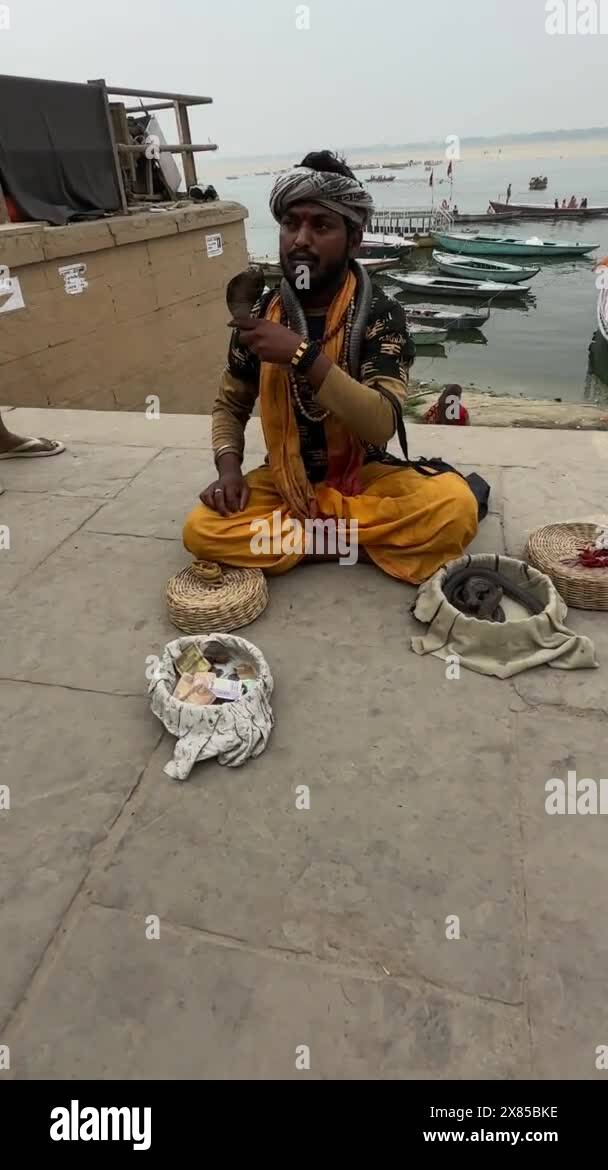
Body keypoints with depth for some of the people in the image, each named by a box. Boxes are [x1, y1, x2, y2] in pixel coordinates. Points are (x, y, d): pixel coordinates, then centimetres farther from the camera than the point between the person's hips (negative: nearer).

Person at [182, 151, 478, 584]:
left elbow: (381, 425, -25)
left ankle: (305, 528, -13)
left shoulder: (381, 316, -12)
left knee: (454, 507, -29)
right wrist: (229, 468, -11)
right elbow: (230, 405, 9)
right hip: (285, 481, 3)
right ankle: (353, 528, -14)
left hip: (364, 476, -2)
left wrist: (302, 354, -33)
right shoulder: (260, 315, -3)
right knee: (201, 531, -24)